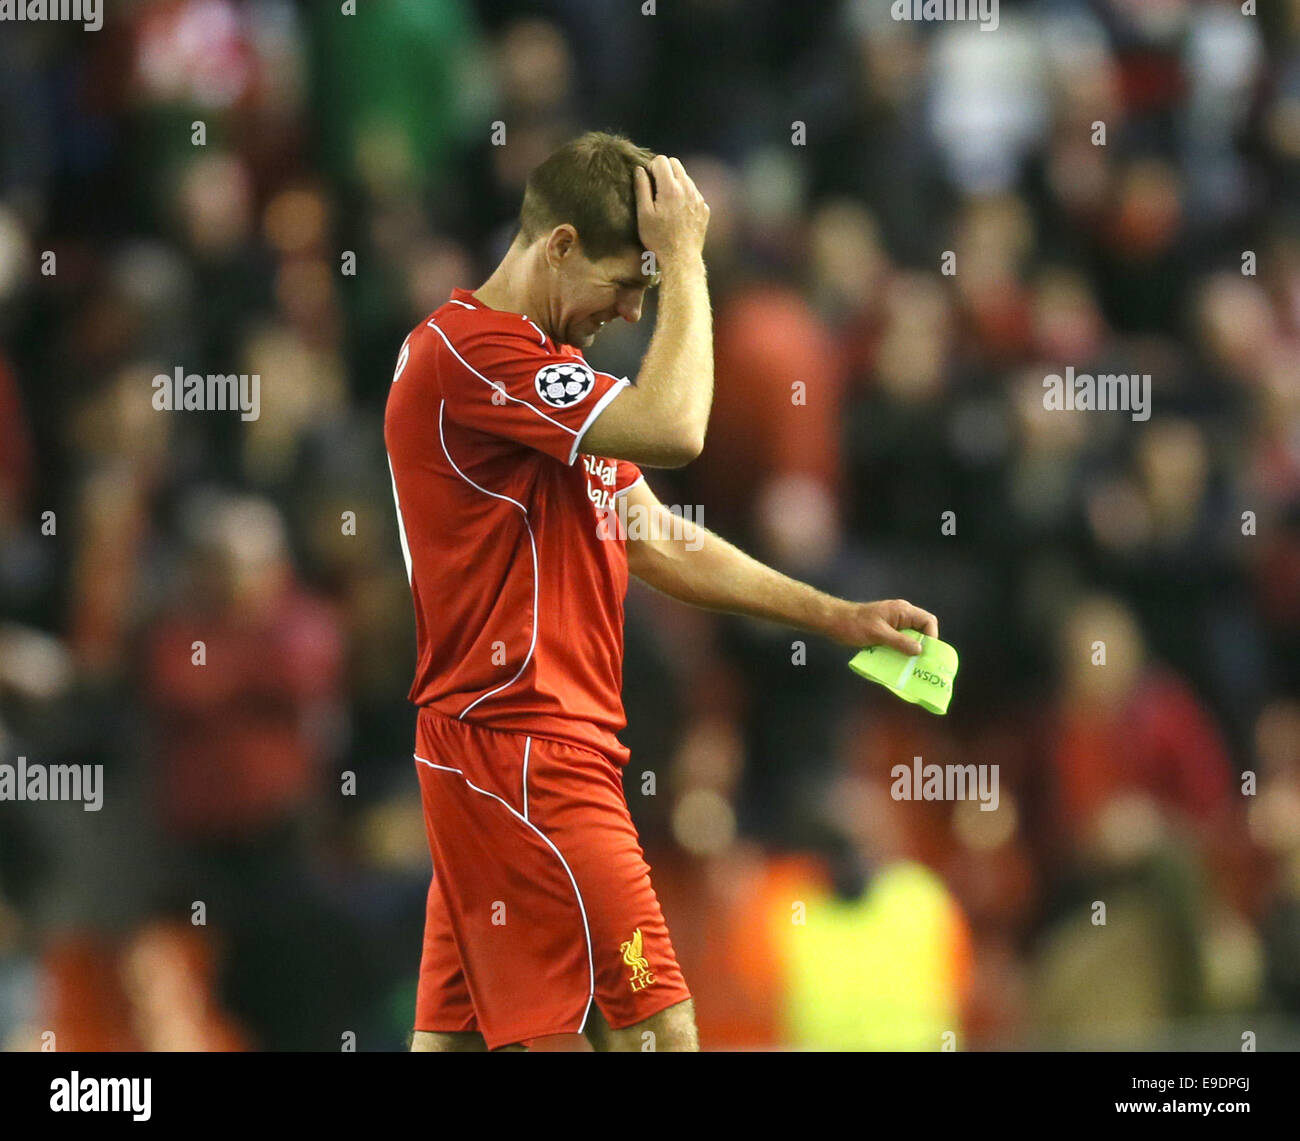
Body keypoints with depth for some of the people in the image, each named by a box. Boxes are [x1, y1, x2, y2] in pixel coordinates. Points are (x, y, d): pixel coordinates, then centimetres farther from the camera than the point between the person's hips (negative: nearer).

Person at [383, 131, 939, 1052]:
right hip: (525, 757, -11)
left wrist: (837, 618, 15)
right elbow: (672, 430, -25)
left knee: (458, 1029, 9)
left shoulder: (543, 370, 20)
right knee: (654, 1025, -13)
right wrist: (684, 258, -13)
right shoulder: (471, 350, -14)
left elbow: (659, 542, 21)